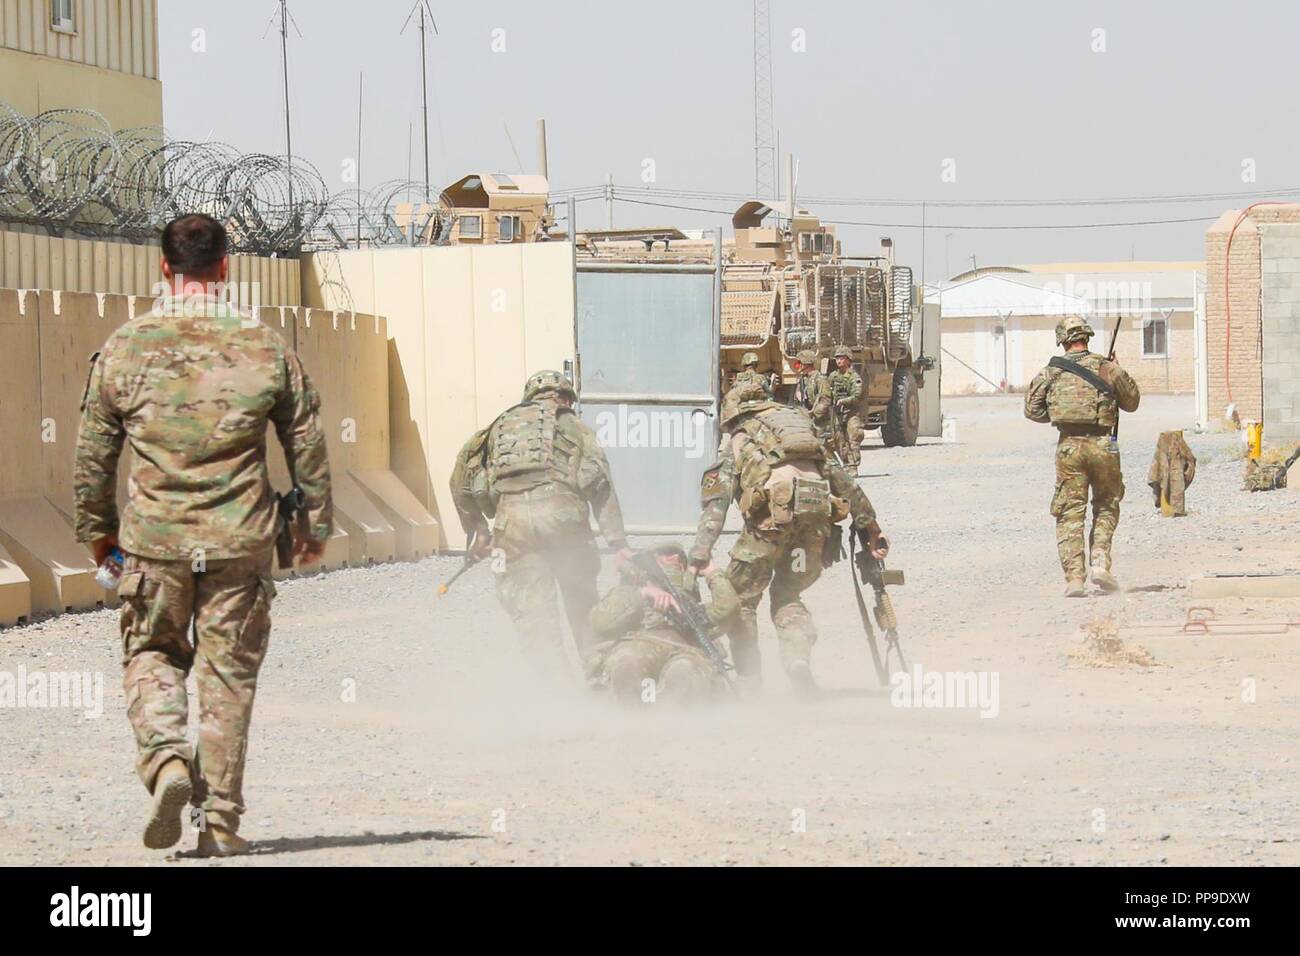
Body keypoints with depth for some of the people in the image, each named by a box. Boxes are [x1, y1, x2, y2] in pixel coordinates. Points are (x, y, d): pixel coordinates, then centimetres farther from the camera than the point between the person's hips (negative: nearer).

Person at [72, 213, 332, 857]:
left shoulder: (124, 349, -1)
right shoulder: (267, 349, -1)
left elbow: (92, 452, 5)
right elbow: (308, 448, 6)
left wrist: (96, 527, 20)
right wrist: (315, 526, 20)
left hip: (153, 540, 0)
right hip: (240, 540, 0)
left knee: (150, 656, 18)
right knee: (228, 677, 7)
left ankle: (166, 758, -7)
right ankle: (220, 821, 7)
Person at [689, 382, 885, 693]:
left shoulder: (738, 439, 22)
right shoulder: (803, 424, 34)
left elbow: (716, 499, 10)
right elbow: (842, 480, 28)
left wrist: (701, 551, 2)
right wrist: (870, 526, 29)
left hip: (775, 510, -4)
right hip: (819, 509, 4)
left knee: (739, 596, 10)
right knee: (788, 596, 20)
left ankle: (748, 682, 4)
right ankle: (799, 658, -5)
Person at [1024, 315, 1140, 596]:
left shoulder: (1051, 372, 3)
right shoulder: (1107, 367, 0)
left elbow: (1032, 410, 7)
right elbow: (1132, 402, 11)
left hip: (1068, 445, 0)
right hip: (1101, 445, 0)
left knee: (1070, 513, 4)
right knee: (1106, 507, 17)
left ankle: (1074, 577, -4)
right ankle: (1100, 561, 0)